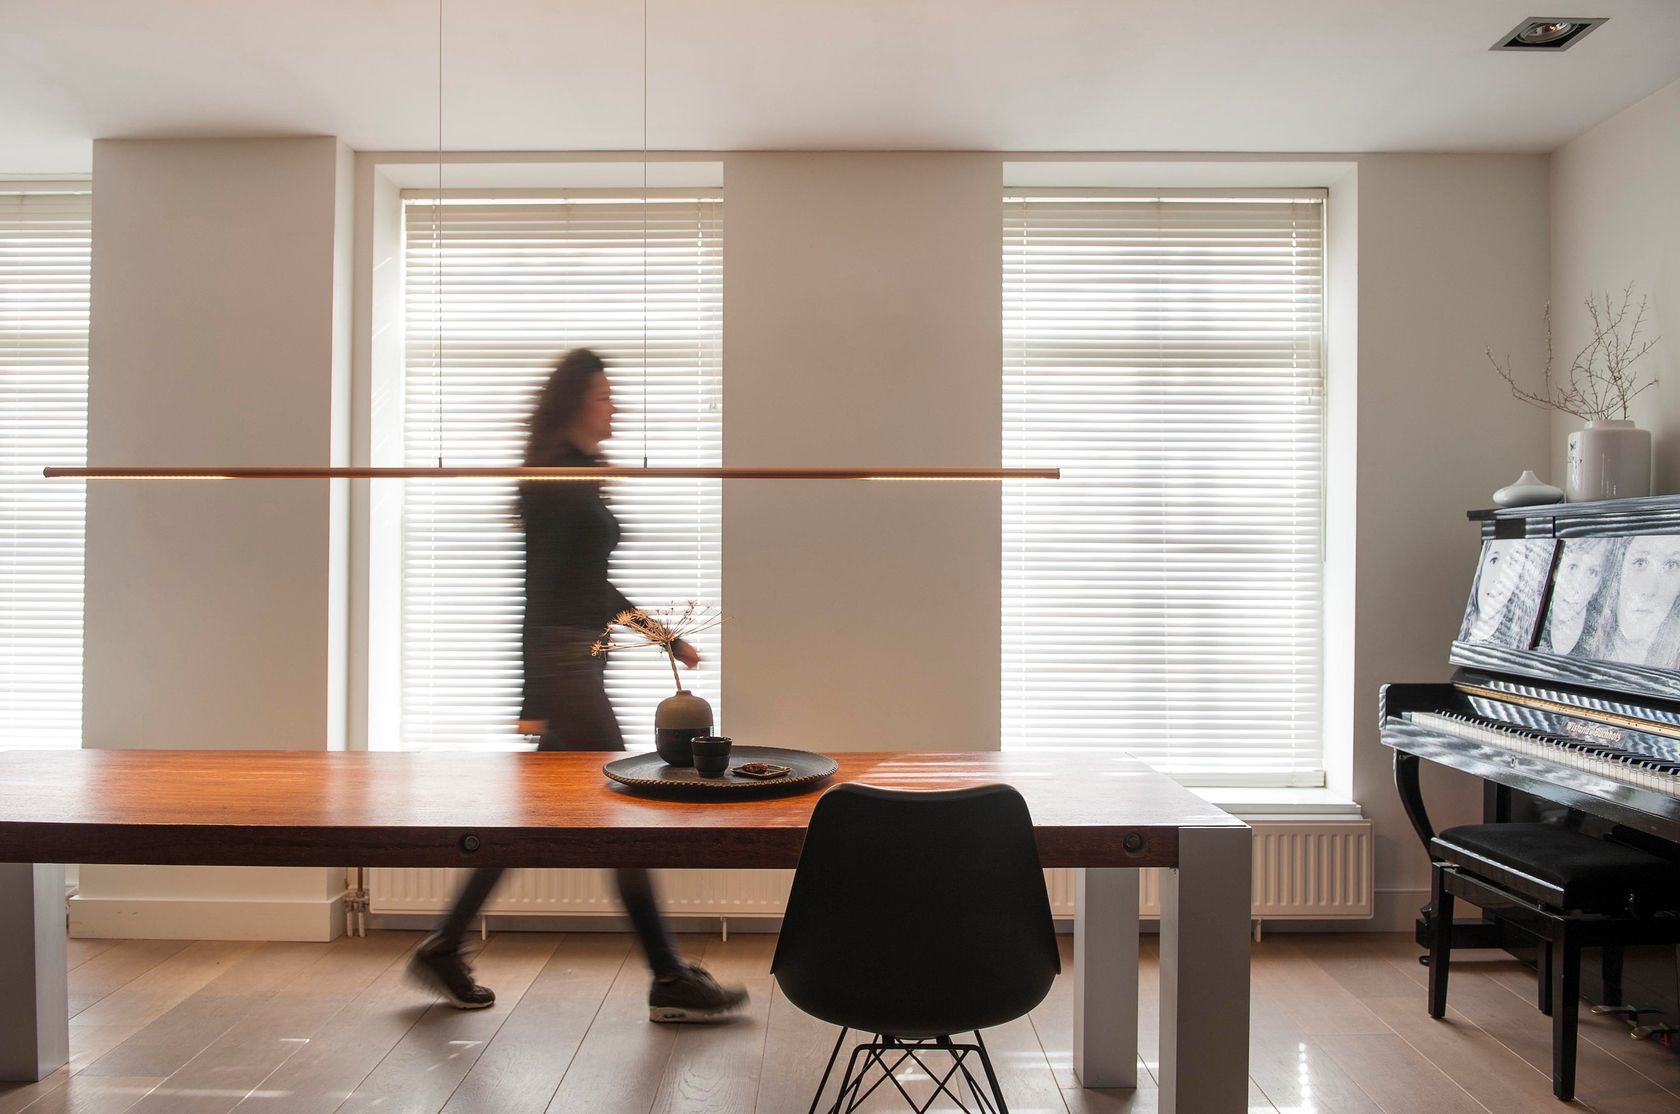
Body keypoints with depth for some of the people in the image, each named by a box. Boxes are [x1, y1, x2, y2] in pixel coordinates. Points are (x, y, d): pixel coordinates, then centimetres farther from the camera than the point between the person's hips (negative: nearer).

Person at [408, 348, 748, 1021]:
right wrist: (533, 701, -22)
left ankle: (444, 950, 25)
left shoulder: (582, 477, 16)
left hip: (581, 660, 10)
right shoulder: (555, 480, -13)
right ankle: (670, 982, 7)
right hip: (562, 661, -10)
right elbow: (538, 589, -19)